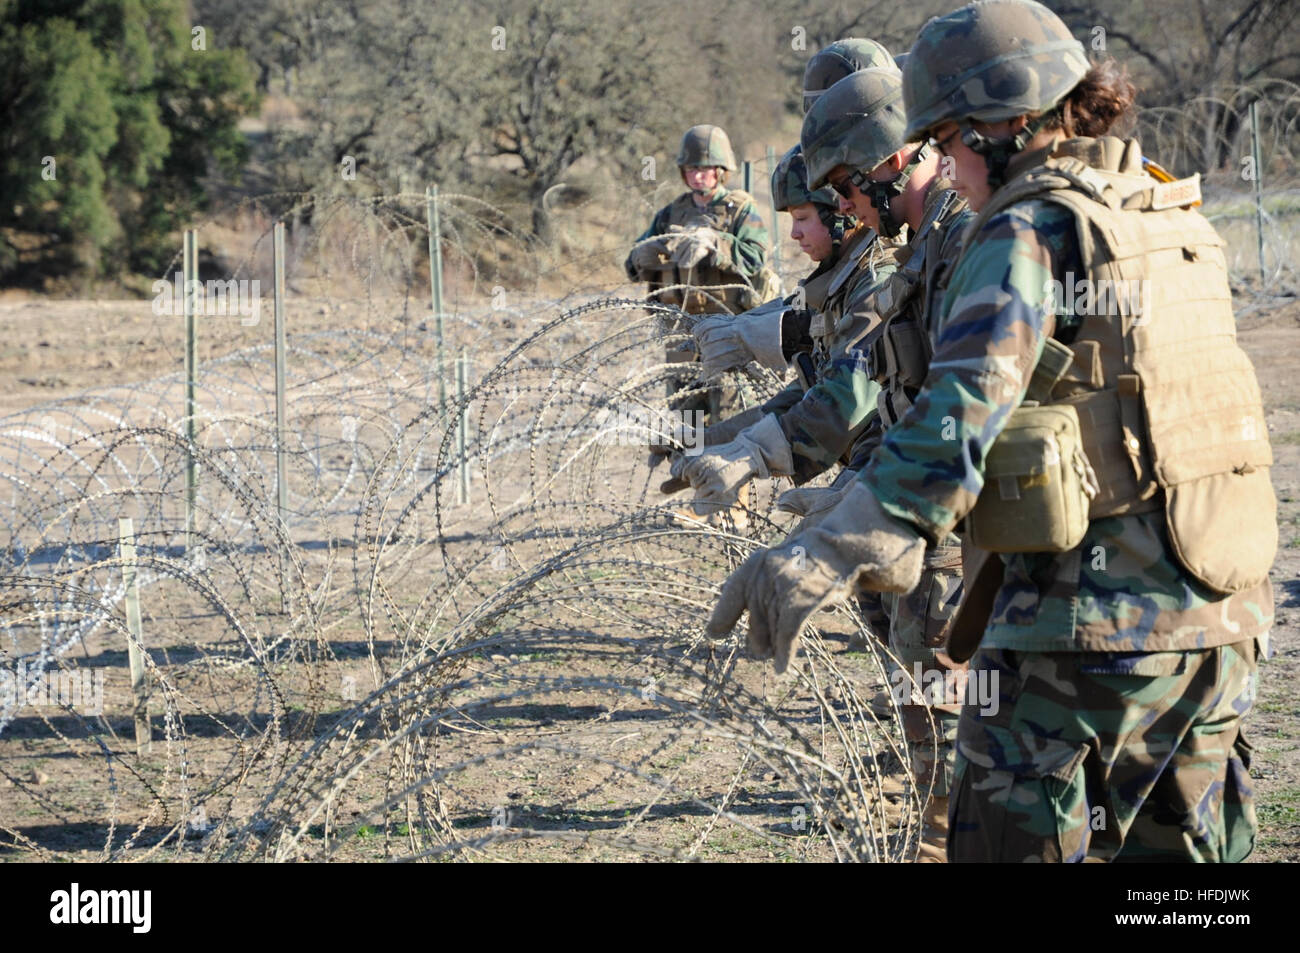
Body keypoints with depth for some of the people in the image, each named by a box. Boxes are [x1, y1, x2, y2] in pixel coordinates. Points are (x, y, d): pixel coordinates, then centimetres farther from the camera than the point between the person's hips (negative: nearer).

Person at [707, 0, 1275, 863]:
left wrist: (825, 558, -27)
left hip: (1089, 615, -8)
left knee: (1013, 837, 0)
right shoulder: (1173, 216, 13)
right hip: (1220, 615, 8)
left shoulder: (1030, 233, -11)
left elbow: (958, 416, -23)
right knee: (1178, 843, 15)